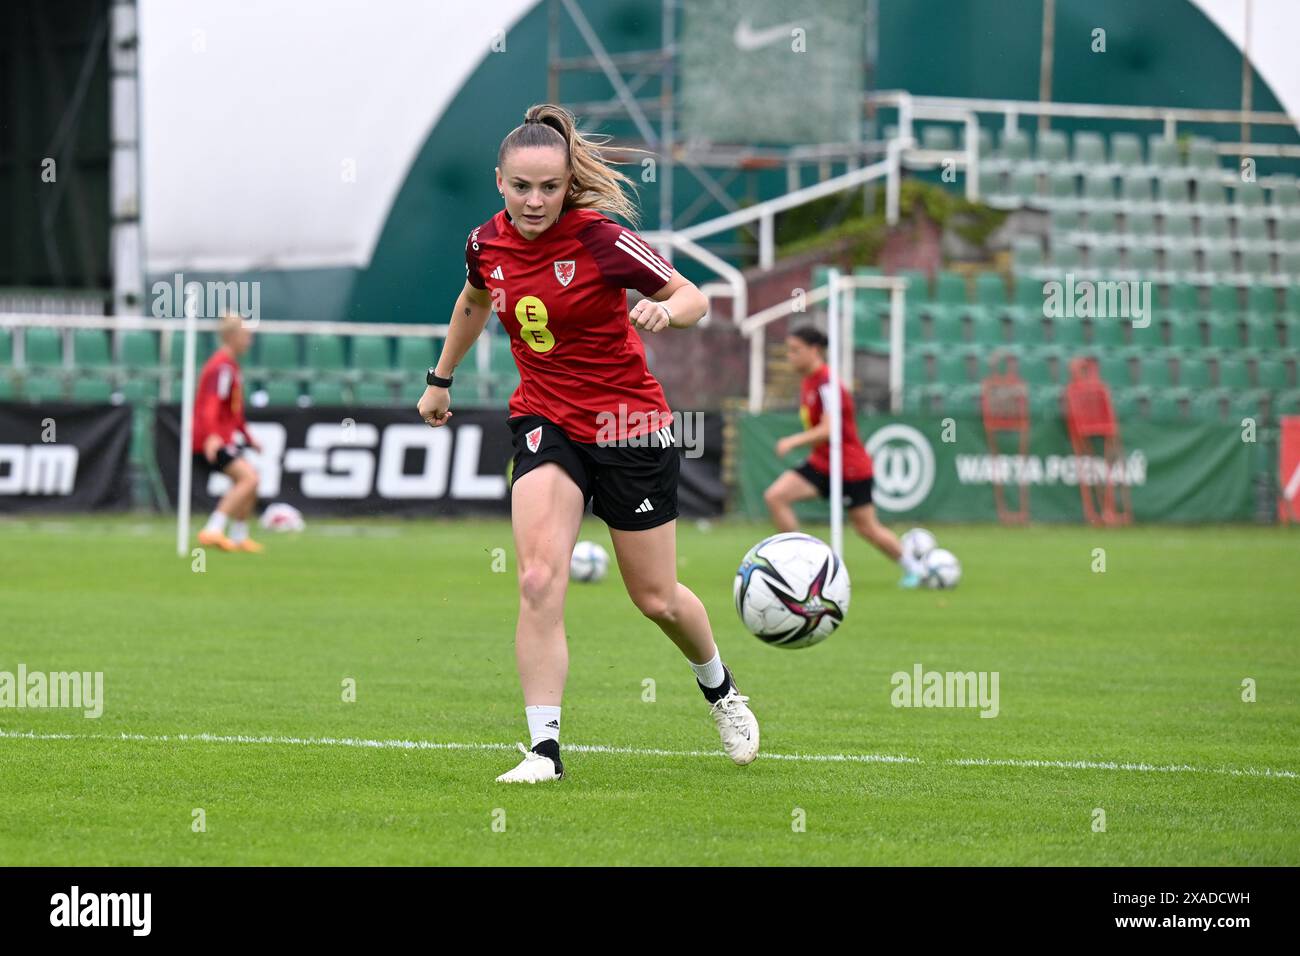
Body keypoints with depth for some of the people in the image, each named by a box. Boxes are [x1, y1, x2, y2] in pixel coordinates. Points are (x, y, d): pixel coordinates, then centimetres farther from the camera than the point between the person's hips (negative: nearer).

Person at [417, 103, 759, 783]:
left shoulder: (600, 239, -17)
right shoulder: (488, 243, -3)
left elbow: (694, 297, -11)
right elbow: (474, 303, 21)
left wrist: (667, 311, -34)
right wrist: (440, 381, 29)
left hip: (630, 426, -3)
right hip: (545, 422, 3)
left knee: (656, 598, 8)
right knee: (539, 581, -20)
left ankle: (720, 689, 40)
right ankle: (544, 747, -19)